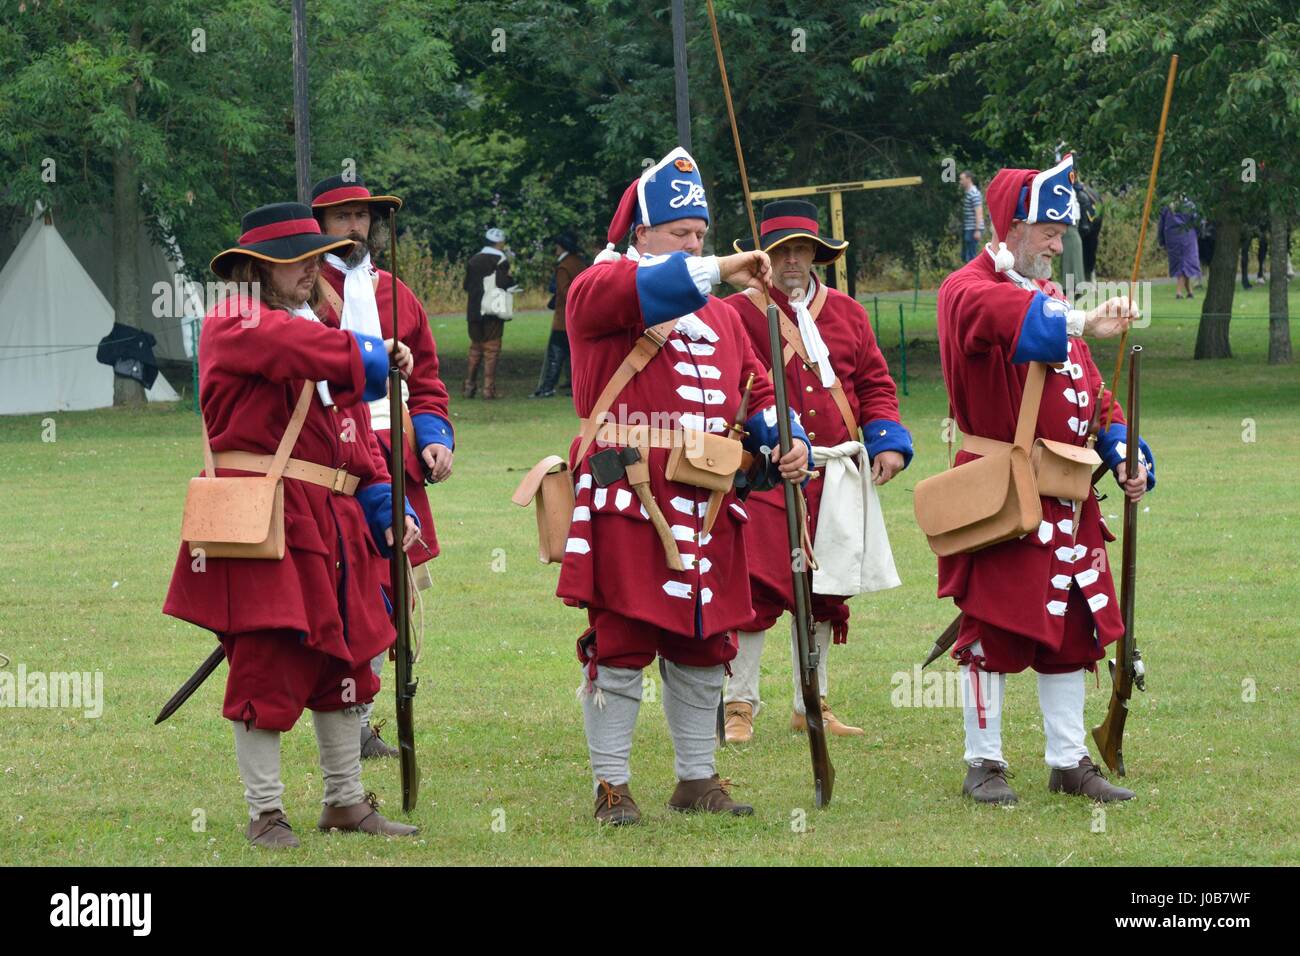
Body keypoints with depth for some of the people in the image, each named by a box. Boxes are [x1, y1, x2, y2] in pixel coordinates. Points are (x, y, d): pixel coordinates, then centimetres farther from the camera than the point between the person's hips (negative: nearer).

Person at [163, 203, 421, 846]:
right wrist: (376, 356, -20)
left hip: (331, 525, 8)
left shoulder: (317, 328, 19)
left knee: (343, 660, 12)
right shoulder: (234, 324, -5)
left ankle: (345, 801, 23)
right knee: (265, 662, -5)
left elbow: (355, 433, 16)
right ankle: (265, 813, 2)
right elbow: (307, 350, -28)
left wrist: (386, 507, 4)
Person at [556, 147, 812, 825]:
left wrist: (785, 444, 1)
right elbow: (635, 288, -24)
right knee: (620, 644, -4)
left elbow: (756, 397, 21)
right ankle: (611, 786, 3)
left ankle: (697, 779, 22)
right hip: (625, 507, -6)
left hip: (706, 512, 6)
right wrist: (719, 270, -28)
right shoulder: (599, 292, -1)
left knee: (703, 648, 11)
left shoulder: (719, 316, 21)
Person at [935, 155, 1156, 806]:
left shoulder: (1048, 296, 18)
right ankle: (983, 764, 5)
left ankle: (1069, 761, 16)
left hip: (1065, 495, 8)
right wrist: (1081, 323, -51)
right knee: (994, 625, -3)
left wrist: (1122, 458, 2)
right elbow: (1017, 319, -34)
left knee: (1071, 627, 9)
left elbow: (1087, 387, 17)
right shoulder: (969, 291, -9)